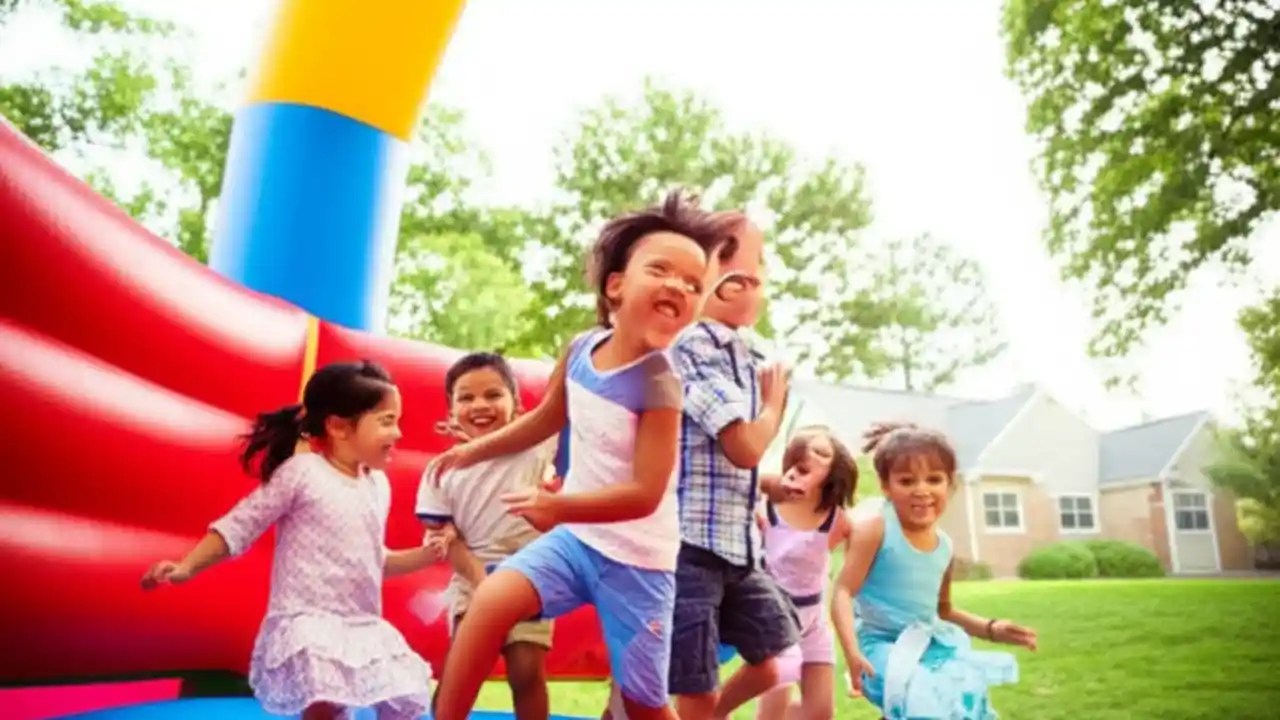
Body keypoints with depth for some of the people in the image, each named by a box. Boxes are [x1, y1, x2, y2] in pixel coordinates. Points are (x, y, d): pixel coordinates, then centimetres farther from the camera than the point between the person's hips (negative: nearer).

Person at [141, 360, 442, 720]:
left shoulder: (378, 485, 10)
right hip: (308, 623, -7)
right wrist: (187, 567, -14)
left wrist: (424, 555, 7)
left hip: (363, 627, 7)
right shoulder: (302, 472, -10)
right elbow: (239, 526, -6)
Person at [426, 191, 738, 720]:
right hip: (577, 538, 5)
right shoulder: (580, 350, -6)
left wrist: (560, 507, -31)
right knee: (489, 601, -16)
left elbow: (646, 494, -23)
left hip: (637, 559, -4)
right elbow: (546, 419, 13)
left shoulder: (658, 384, -22)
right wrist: (472, 452, 21)